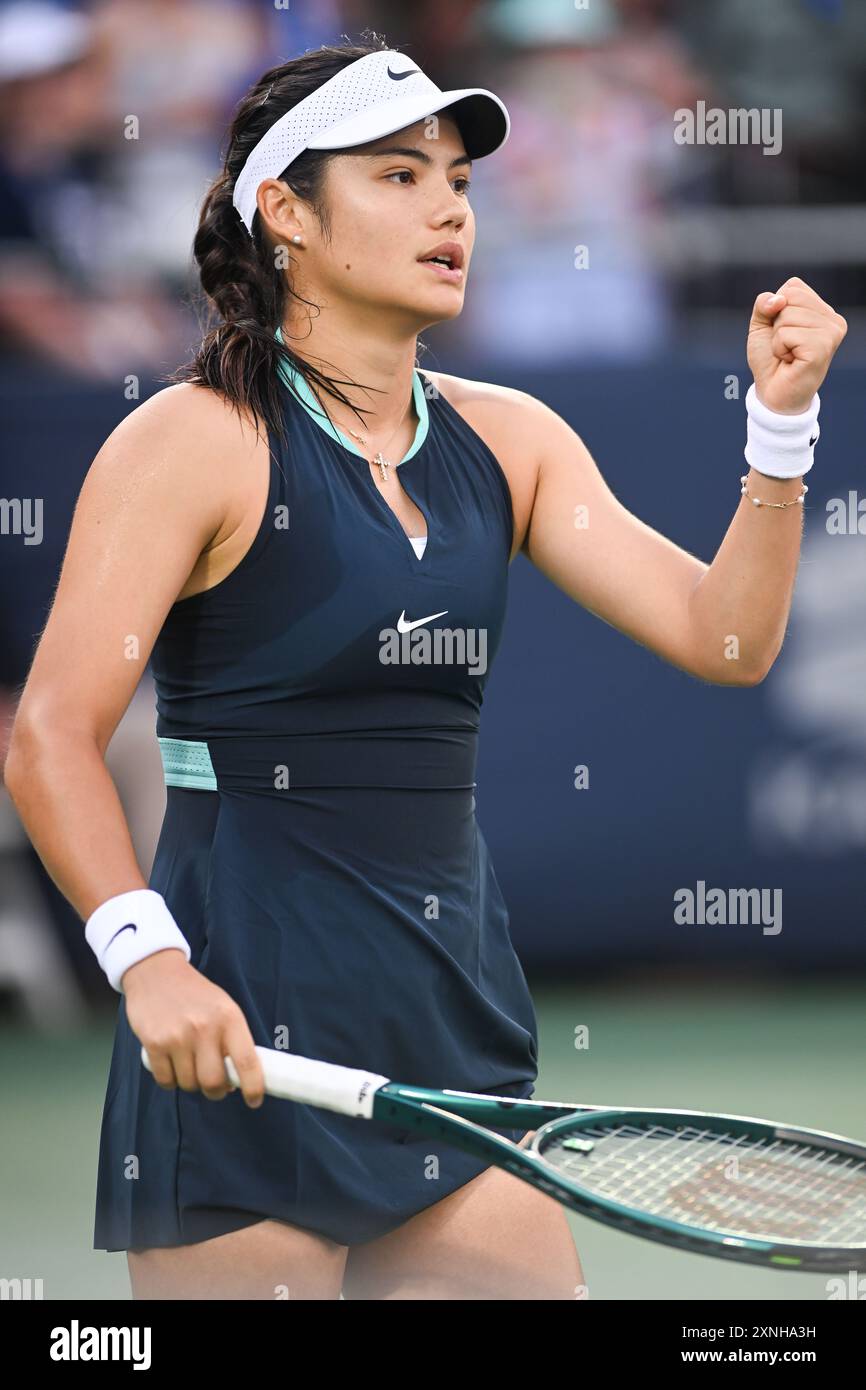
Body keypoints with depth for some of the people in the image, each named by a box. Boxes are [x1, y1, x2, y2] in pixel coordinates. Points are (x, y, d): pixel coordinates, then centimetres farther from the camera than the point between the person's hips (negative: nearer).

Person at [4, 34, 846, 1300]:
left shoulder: (505, 439, 10)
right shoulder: (196, 442, -8)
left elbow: (722, 637, 5)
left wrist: (781, 422, -8)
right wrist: (146, 956, -27)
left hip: (462, 1022, 6)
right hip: (243, 1029, -6)